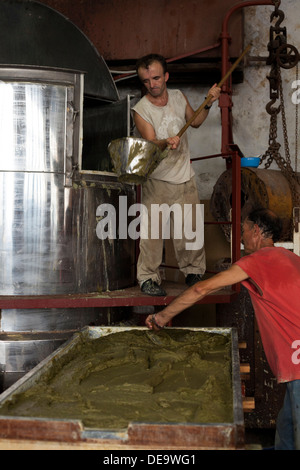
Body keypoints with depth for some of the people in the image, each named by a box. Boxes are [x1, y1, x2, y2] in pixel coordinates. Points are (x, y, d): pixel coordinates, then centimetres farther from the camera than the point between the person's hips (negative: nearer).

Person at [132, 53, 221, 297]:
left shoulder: (178, 96, 5)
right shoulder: (141, 110, -10)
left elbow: (195, 121, 21)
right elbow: (151, 143, -19)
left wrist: (208, 104, 6)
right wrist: (167, 142, -39)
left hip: (185, 177, 4)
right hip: (157, 180, -4)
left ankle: (194, 272, 24)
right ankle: (148, 278, 6)